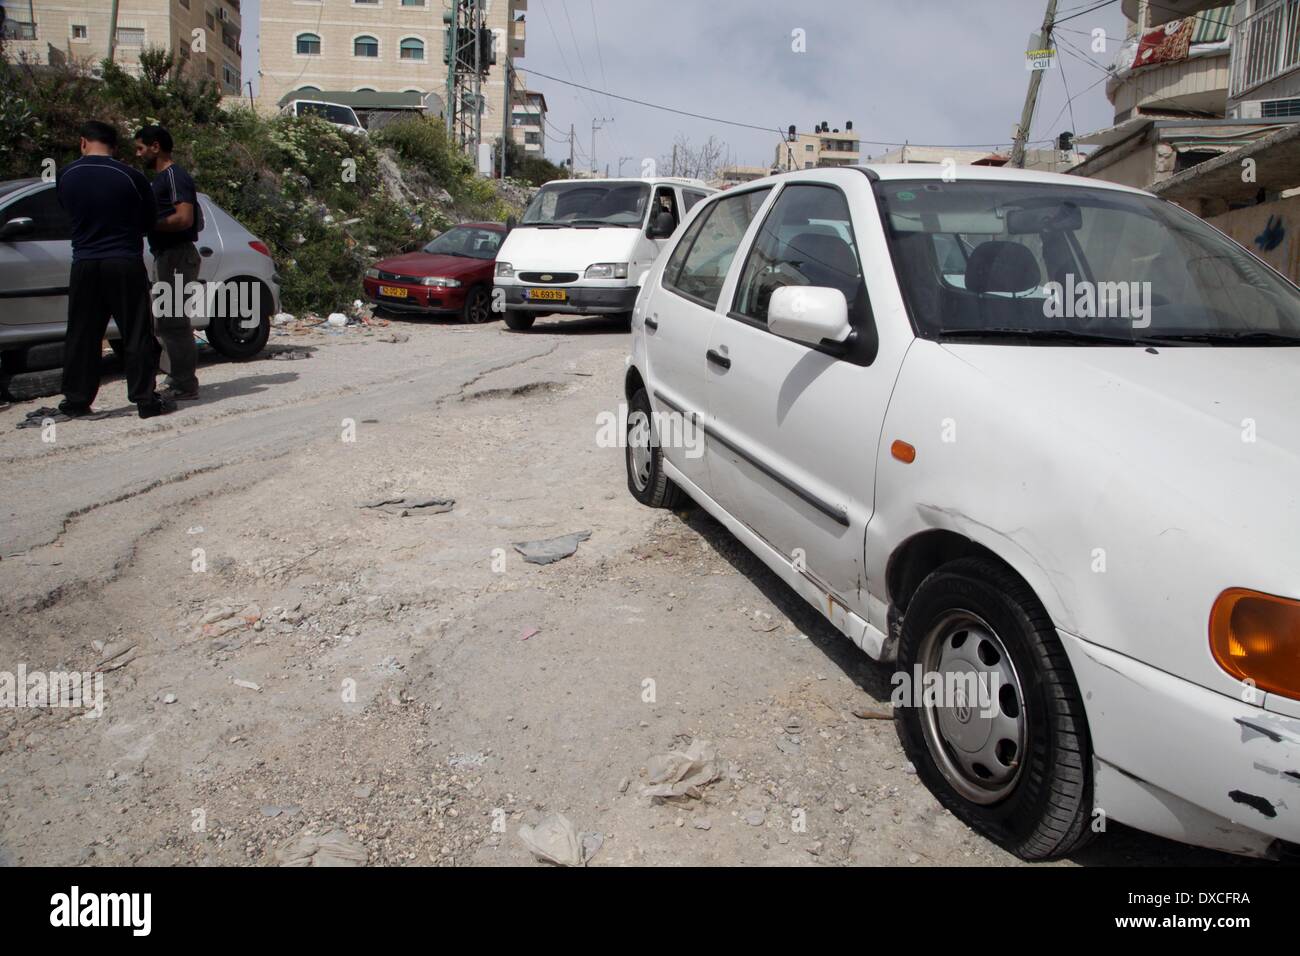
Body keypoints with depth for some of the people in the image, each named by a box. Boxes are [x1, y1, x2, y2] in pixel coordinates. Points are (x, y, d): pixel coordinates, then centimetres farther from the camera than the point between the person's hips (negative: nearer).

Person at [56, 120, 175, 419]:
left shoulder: (65, 176, 2)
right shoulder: (130, 177, -7)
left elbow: (70, 213, 13)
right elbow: (149, 221, 5)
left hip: (84, 265, 3)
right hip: (125, 263, -3)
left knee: (81, 335, 10)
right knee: (137, 335, 1)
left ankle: (76, 401, 15)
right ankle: (146, 400, 1)